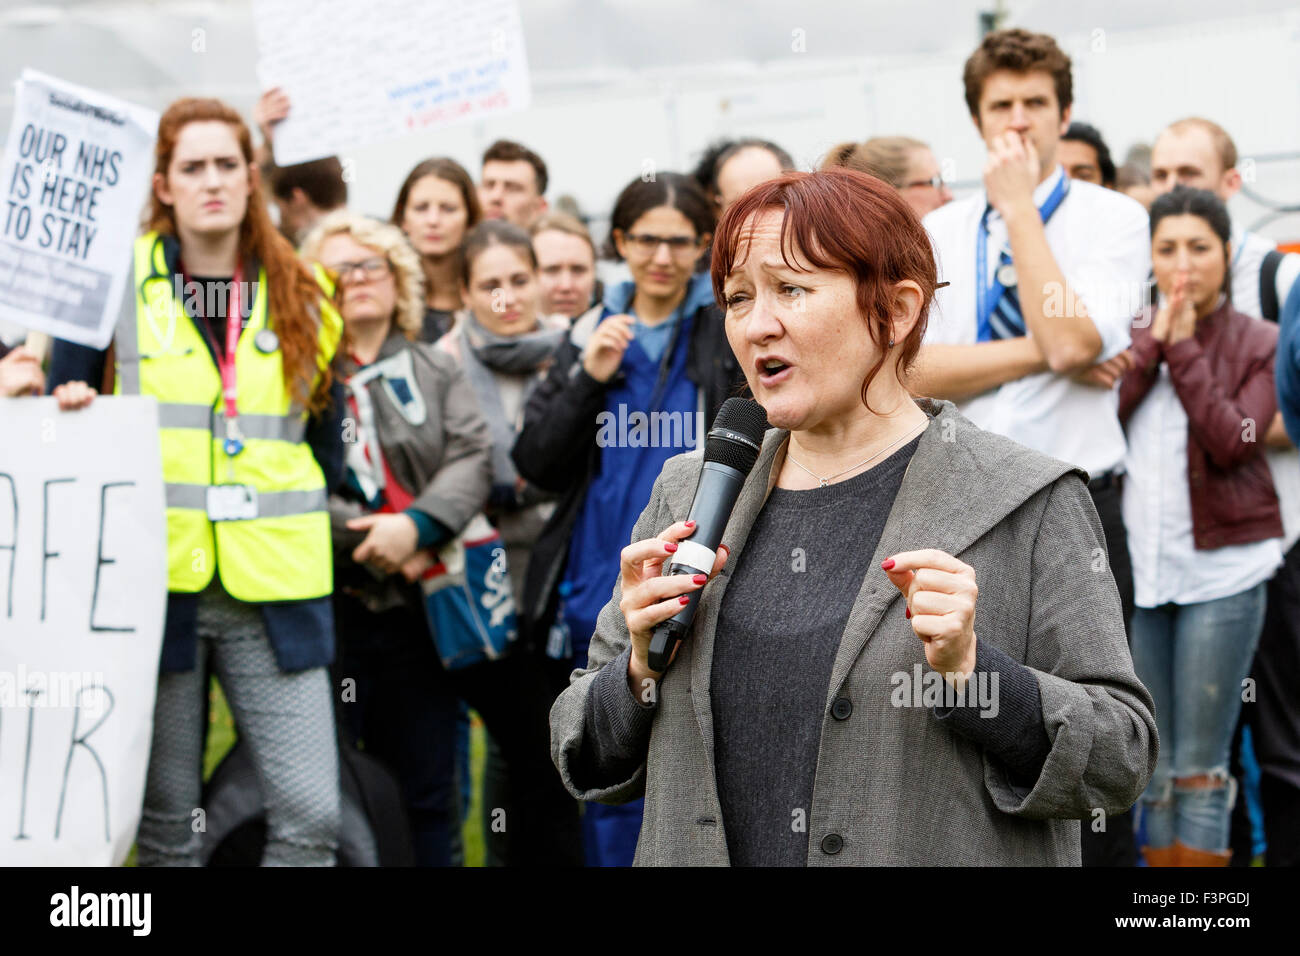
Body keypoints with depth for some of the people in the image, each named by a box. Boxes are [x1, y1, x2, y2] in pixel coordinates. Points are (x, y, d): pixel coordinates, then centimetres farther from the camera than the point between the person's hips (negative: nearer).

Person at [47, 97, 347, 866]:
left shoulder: (301, 298, 9)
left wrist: (303, 533, 9)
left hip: (273, 591, 2)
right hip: (157, 580, -2)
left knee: (311, 813, -6)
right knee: (168, 817, 6)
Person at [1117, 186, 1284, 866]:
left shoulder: (1259, 344, 0)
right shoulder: (1133, 335, 11)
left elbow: (1232, 441, -13)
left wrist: (1184, 347, -12)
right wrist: (1153, 341, -9)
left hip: (1221, 565, -3)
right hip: (1138, 562, 4)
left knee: (1199, 765, -2)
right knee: (1153, 766, 8)